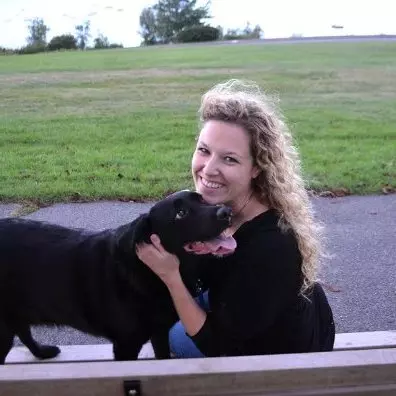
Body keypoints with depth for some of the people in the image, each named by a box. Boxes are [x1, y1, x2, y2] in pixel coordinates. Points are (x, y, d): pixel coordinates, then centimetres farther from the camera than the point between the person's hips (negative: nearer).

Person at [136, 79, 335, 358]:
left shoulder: (270, 247, -37)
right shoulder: (216, 206, -17)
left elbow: (218, 346, -27)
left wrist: (170, 275, -31)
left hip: (290, 356, -6)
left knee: (177, 335, -6)